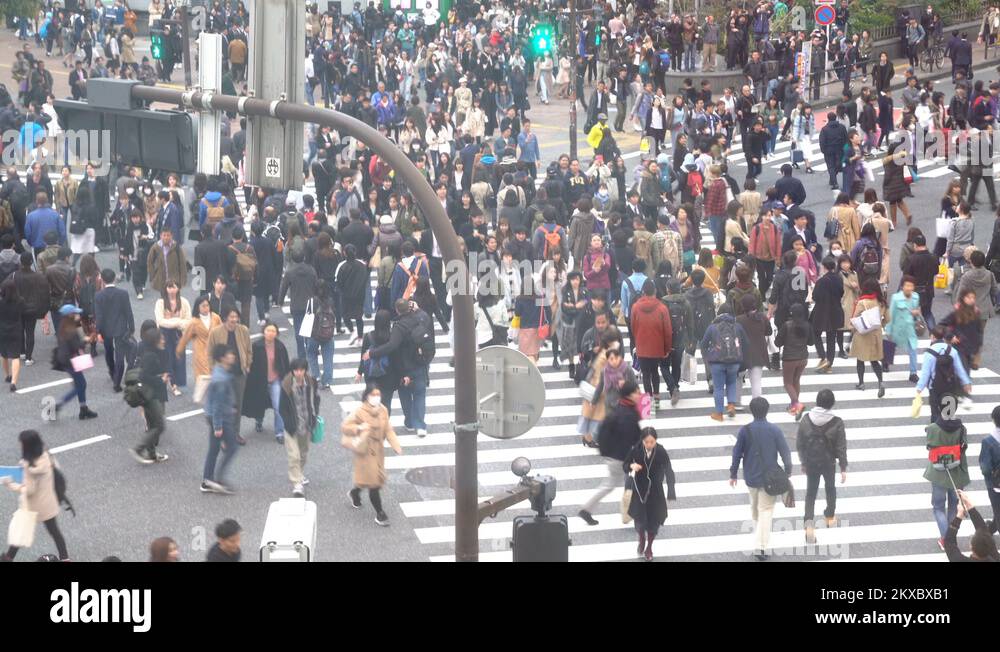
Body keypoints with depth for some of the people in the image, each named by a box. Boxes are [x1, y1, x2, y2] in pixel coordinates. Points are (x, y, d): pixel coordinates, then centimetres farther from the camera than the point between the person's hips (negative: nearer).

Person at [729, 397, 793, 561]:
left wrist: (733, 474, 7)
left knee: (755, 506, 24)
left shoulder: (745, 431, -7)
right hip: (770, 478, -2)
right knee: (766, 510, 0)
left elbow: (737, 454, -3)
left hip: (751, 477, 2)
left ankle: (759, 534, 41)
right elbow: (785, 452, -8)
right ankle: (760, 546, -10)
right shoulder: (774, 430, -10)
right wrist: (788, 472, 5)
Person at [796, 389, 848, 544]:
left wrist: (803, 462, 12)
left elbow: (799, 444, -3)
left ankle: (809, 522, -7)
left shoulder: (806, 420, -12)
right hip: (829, 463, -1)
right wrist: (843, 468, -2)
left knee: (811, 492, 11)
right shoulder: (836, 423, -18)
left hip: (811, 462, 1)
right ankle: (830, 517, 43)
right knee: (830, 488, 24)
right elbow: (841, 447, -12)